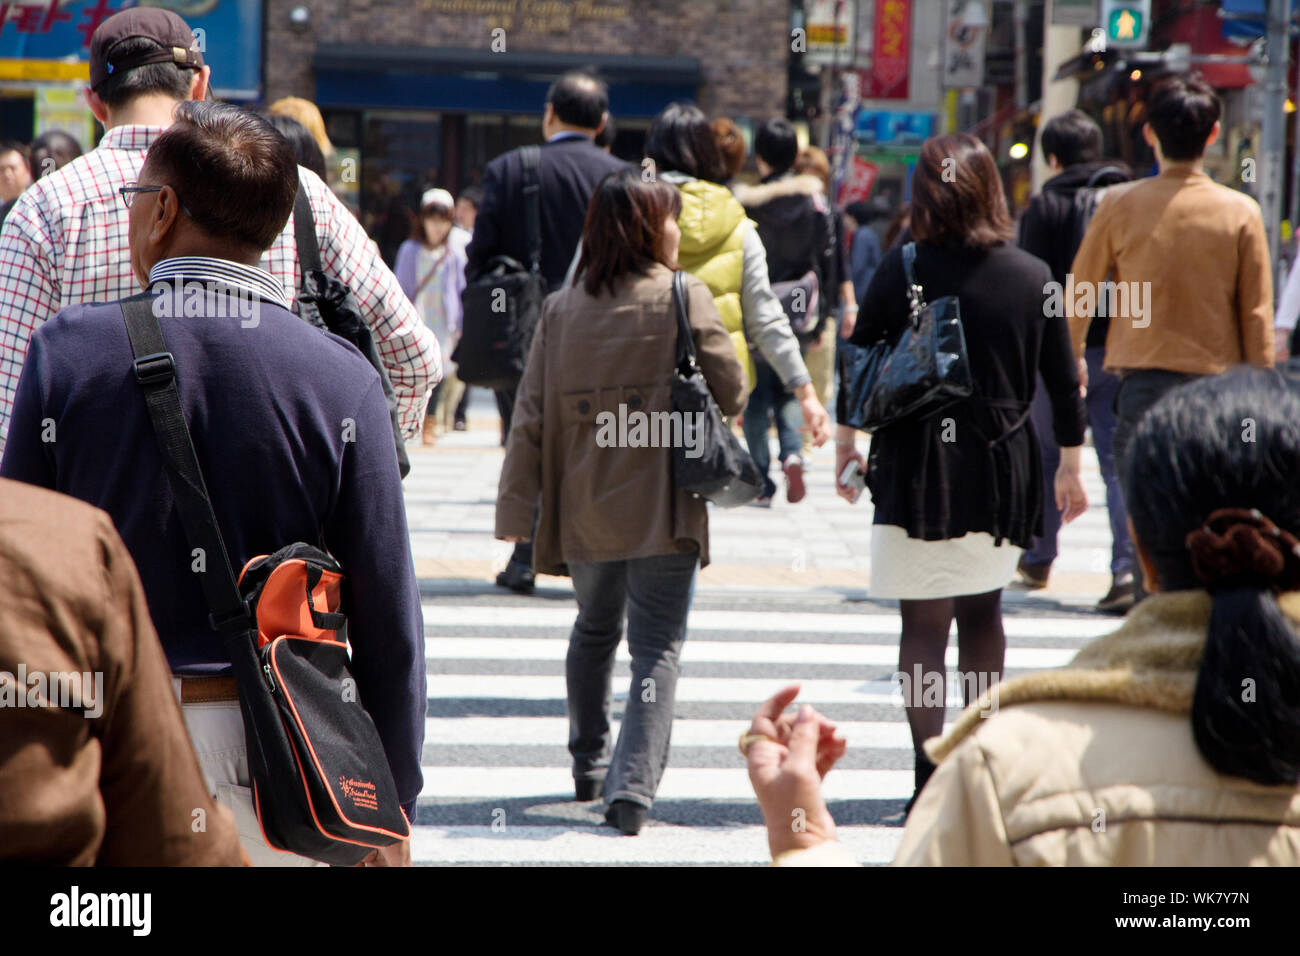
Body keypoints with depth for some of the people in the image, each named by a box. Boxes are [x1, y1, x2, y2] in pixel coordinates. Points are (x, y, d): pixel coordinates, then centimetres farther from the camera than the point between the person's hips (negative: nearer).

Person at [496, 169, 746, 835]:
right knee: (657, 646, -2)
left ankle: (589, 767, 34)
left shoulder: (560, 311, 2)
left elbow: (531, 417, 1)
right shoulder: (684, 299, -8)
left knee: (594, 631, 24)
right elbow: (731, 393, -4)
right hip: (663, 506, -4)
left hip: (583, 508, 4)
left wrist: (518, 506, 4)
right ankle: (631, 787, -16)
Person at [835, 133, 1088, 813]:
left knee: (924, 623, -1)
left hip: (918, 464, -3)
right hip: (1001, 464, 3)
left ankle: (930, 774, -7)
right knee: (982, 611, 19)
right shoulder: (1033, 276, 1)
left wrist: (845, 437, 15)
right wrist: (1070, 467, 16)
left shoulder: (902, 270, -6)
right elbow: (1064, 382, 6)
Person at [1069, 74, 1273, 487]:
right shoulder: (1241, 212, -3)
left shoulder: (1120, 204, -3)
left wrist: (1073, 358, 24)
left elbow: (1080, 292, 7)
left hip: (1143, 384, 0)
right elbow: (1257, 315, 0)